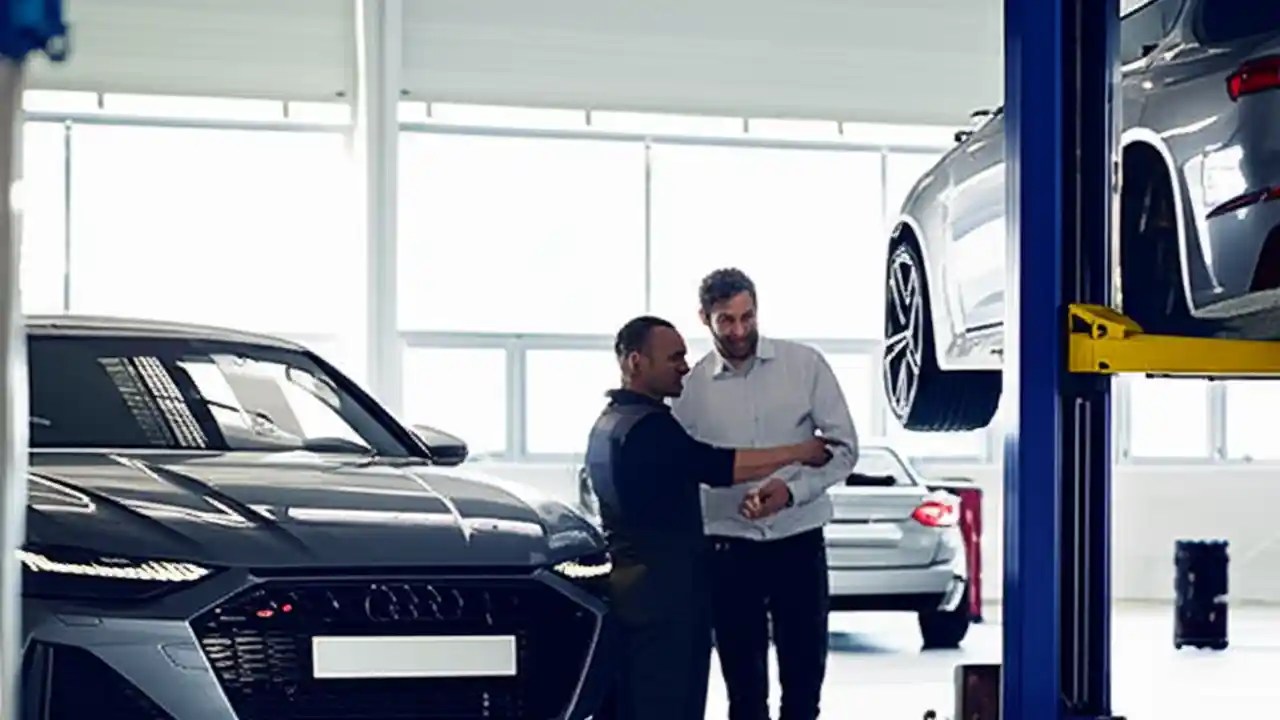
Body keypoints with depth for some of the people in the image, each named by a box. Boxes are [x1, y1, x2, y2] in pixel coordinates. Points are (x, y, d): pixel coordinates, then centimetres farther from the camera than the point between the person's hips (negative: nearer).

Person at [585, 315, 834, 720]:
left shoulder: (609, 422, 15)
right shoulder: (648, 426, -18)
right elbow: (719, 467, -24)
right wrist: (799, 452, -16)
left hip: (627, 580, 10)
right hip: (661, 585, -10)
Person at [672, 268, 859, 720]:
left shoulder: (805, 365, -3)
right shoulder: (690, 386, -2)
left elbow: (844, 447, -3)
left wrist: (793, 491, -18)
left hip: (798, 541, 0)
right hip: (729, 547, 0)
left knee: (805, 671, 8)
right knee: (743, 679, 8)